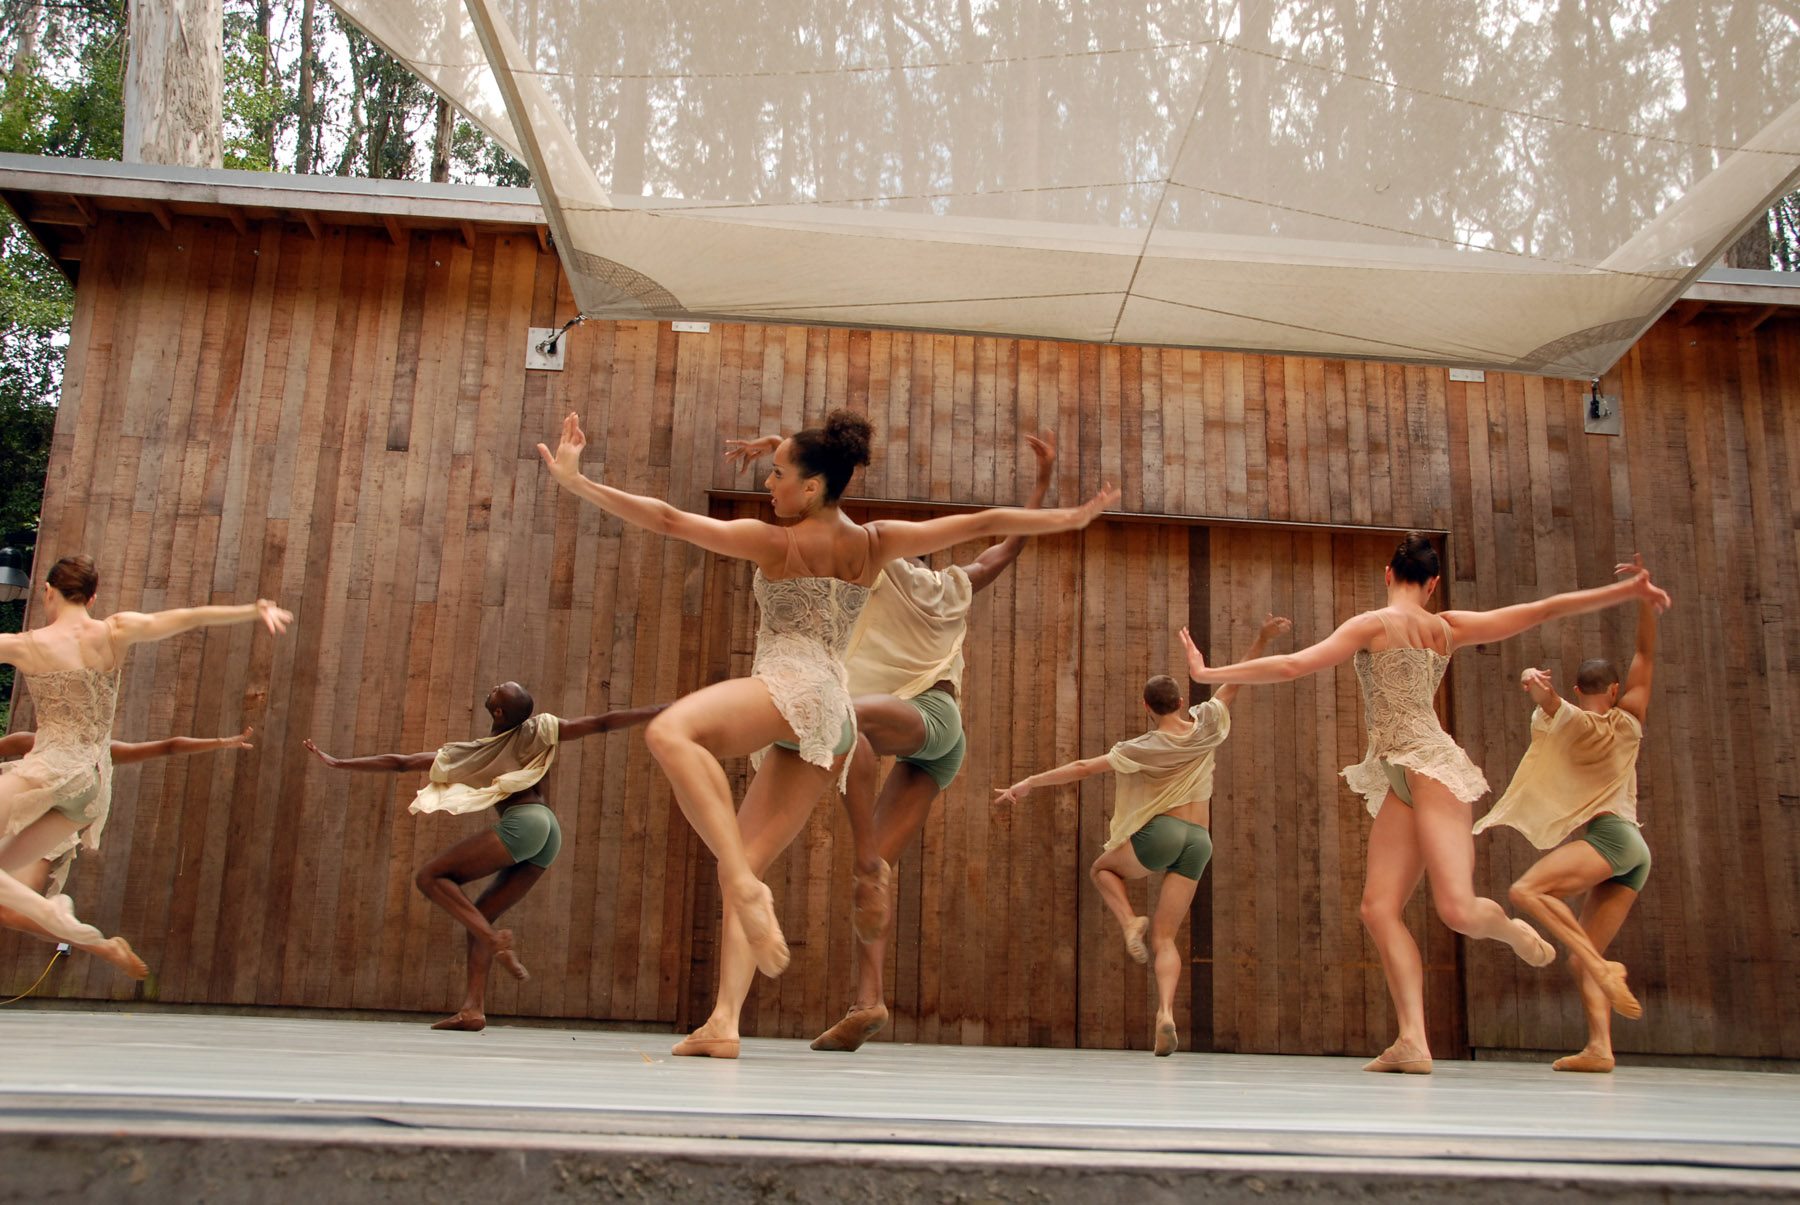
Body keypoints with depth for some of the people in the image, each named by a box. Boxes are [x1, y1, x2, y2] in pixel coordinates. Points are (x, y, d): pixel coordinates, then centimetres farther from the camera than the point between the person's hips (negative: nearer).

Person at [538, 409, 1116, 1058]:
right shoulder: (875, 543, 15)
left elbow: (666, 518, -3)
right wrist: (1073, 516, 24)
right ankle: (724, 1022, -1)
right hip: (835, 720, 8)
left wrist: (575, 481, 2)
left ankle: (747, 887, -45)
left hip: (794, 689, -8)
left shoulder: (775, 541, 0)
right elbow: (984, 522, 14)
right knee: (741, 868, 7)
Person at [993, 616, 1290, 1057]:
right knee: (1165, 938, 5)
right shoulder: (1206, 725, 4)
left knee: (1102, 868, 27)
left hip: (1158, 832, -4)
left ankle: (1130, 921, -3)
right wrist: (1262, 638, 12)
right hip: (1199, 841, 4)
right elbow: (1236, 680, 15)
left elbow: (1082, 767, -6)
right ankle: (1166, 1012, -20)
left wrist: (1029, 782, -3)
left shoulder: (1143, 749, -5)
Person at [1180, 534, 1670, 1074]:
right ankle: (1413, 1039, -10)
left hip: (1428, 767, -8)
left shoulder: (1372, 624, -4)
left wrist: (1207, 673, -7)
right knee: (1379, 907, -3)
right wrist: (1628, 589, 25)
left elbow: (1292, 666, -11)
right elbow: (1547, 608, 16)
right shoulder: (1448, 627, 15)